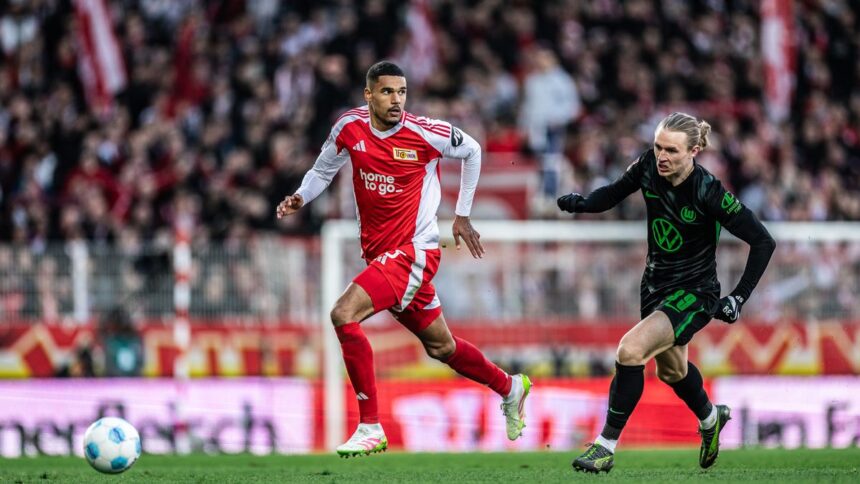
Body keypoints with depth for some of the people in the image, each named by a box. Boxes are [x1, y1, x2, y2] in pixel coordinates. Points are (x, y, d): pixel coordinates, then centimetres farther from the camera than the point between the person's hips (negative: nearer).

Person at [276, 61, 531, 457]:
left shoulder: (426, 133, -14)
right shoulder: (349, 128, -3)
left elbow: (472, 151, 5)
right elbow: (323, 170, 13)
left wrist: (462, 215, 8)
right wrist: (300, 198, -8)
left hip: (414, 251, -6)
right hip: (378, 253, 6)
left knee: (343, 314, -24)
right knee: (439, 346, 19)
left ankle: (370, 428, -18)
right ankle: (509, 388, 45)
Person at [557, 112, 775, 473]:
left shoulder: (708, 193, -27)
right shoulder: (649, 166, -14)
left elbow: (763, 242, -21)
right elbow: (615, 192, 4)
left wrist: (739, 298, -24)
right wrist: (581, 203, -17)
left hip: (694, 293, -7)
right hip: (656, 285, 7)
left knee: (630, 350, -26)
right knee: (670, 369, 28)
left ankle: (607, 446, -13)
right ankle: (710, 418, 60)